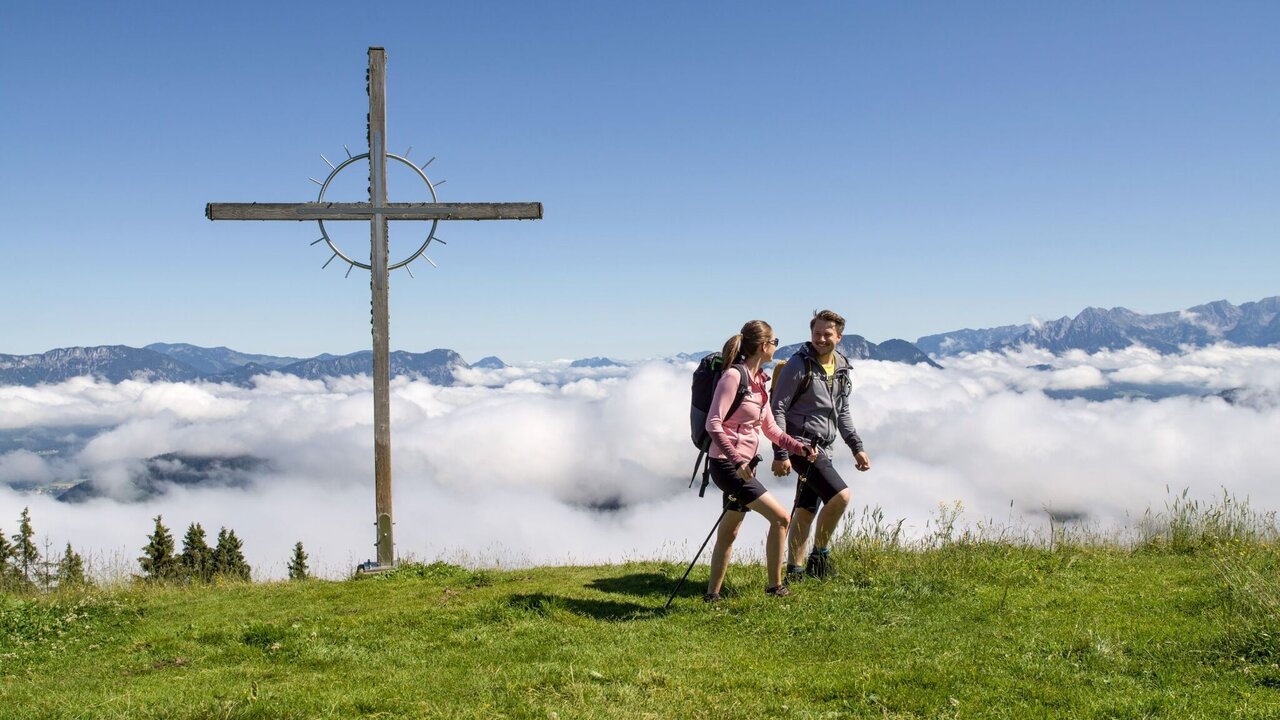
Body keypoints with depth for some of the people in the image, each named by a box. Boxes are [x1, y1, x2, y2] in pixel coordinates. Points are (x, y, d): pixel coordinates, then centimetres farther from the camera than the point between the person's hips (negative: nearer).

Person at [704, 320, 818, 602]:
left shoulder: (760, 380, 12)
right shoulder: (733, 376, -15)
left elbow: (770, 428, 19)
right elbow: (713, 424, -20)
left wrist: (801, 448, 8)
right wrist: (737, 461, -26)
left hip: (743, 465, 9)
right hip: (727, 464, -9)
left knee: (729, 532, 15)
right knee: (781, 518, -9)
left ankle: (712, 594, 24)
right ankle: (775, 586, 3)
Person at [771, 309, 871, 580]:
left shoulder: (842, 367, 11)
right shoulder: (799, 364, -11)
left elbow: (842, 413, 22)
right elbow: (778, 409, -12)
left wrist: (857, 447, 15)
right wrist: (780, 453, -18)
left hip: (822, 449, 8)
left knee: (806, 511, 12)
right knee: (840, 495, -19)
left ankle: (794, 570, 20)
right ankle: (819, 555, -3)